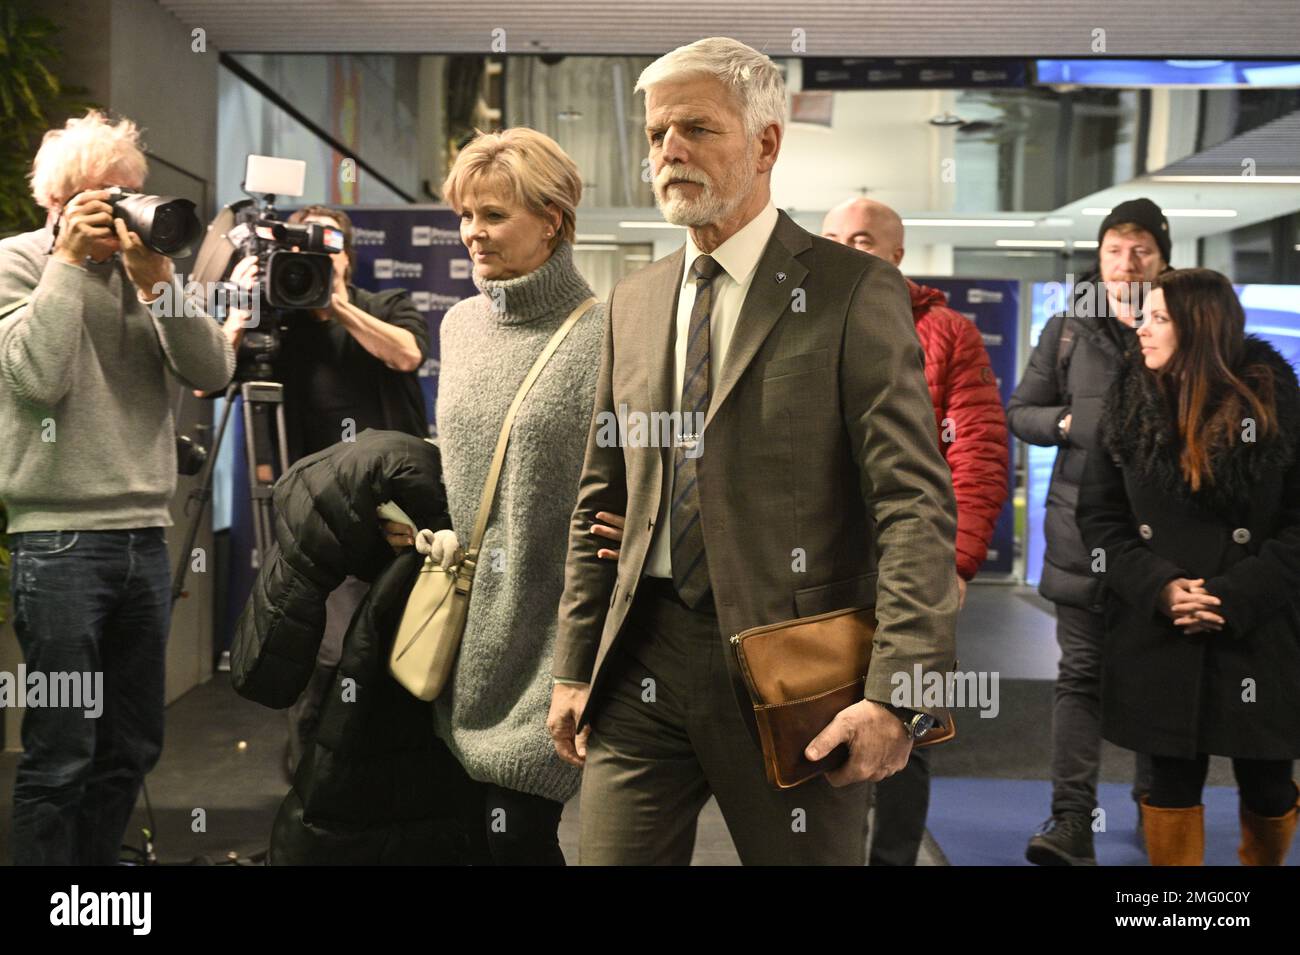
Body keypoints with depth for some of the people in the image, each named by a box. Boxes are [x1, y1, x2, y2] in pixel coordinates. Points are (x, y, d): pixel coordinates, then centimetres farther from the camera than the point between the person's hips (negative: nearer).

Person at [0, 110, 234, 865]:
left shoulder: (144, 268, 11)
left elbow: (215, 371, 1)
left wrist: (156, 279, -8)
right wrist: (70, 261, -10)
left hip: (147, 538, 5)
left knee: (133, 747, 12)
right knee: (61, 755, -1)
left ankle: (99, 856, 26)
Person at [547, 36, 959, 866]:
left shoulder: (854, 291, -6)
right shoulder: (634, 302, 12)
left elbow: (915, 507, -11)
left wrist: (896, 692, -20)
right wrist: (573, 667, 12)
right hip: (640, 669, 5)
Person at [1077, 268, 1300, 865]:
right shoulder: (1129, 404, 4)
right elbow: (1098, 515, 3)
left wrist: (1234, 596, -15)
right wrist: (1158, 587, -12)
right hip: (1158, 639, 2)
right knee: (1173, 782, 7)